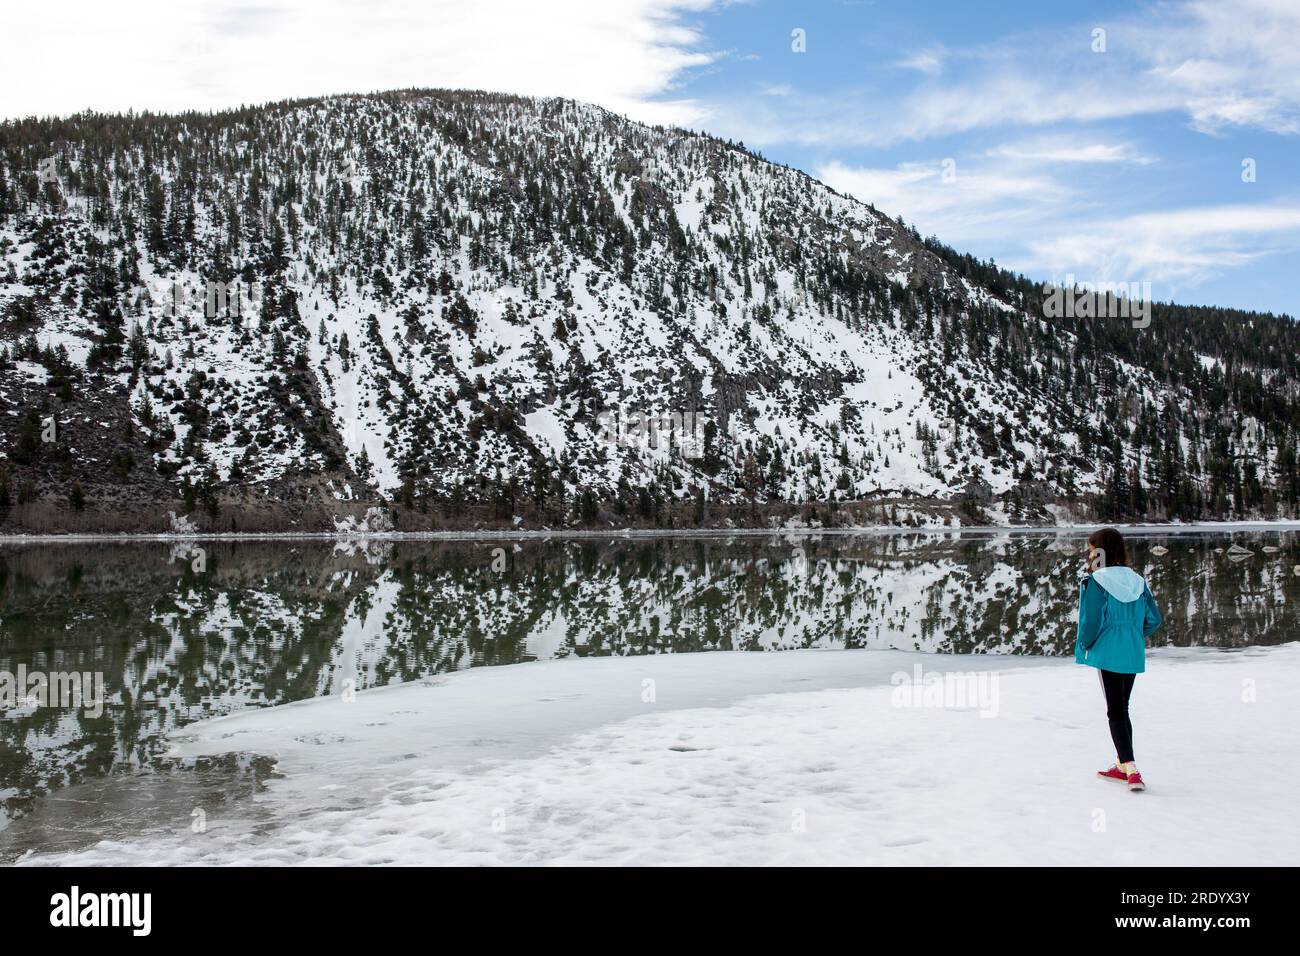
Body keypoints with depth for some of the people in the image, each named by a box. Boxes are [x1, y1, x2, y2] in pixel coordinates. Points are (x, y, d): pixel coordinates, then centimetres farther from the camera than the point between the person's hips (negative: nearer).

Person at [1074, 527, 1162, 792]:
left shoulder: (1095, 581, -13)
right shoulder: (1137, 581, 5)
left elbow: (1090, 621, -16)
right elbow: (1153, 619, 5)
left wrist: (1082, 646, 0)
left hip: (1108, 654, -6)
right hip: (1134, 656, 6)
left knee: (1115, 711, -1)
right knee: (1122, 708, 19)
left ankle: (1131, 768, -14)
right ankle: (1122, 765, 29)